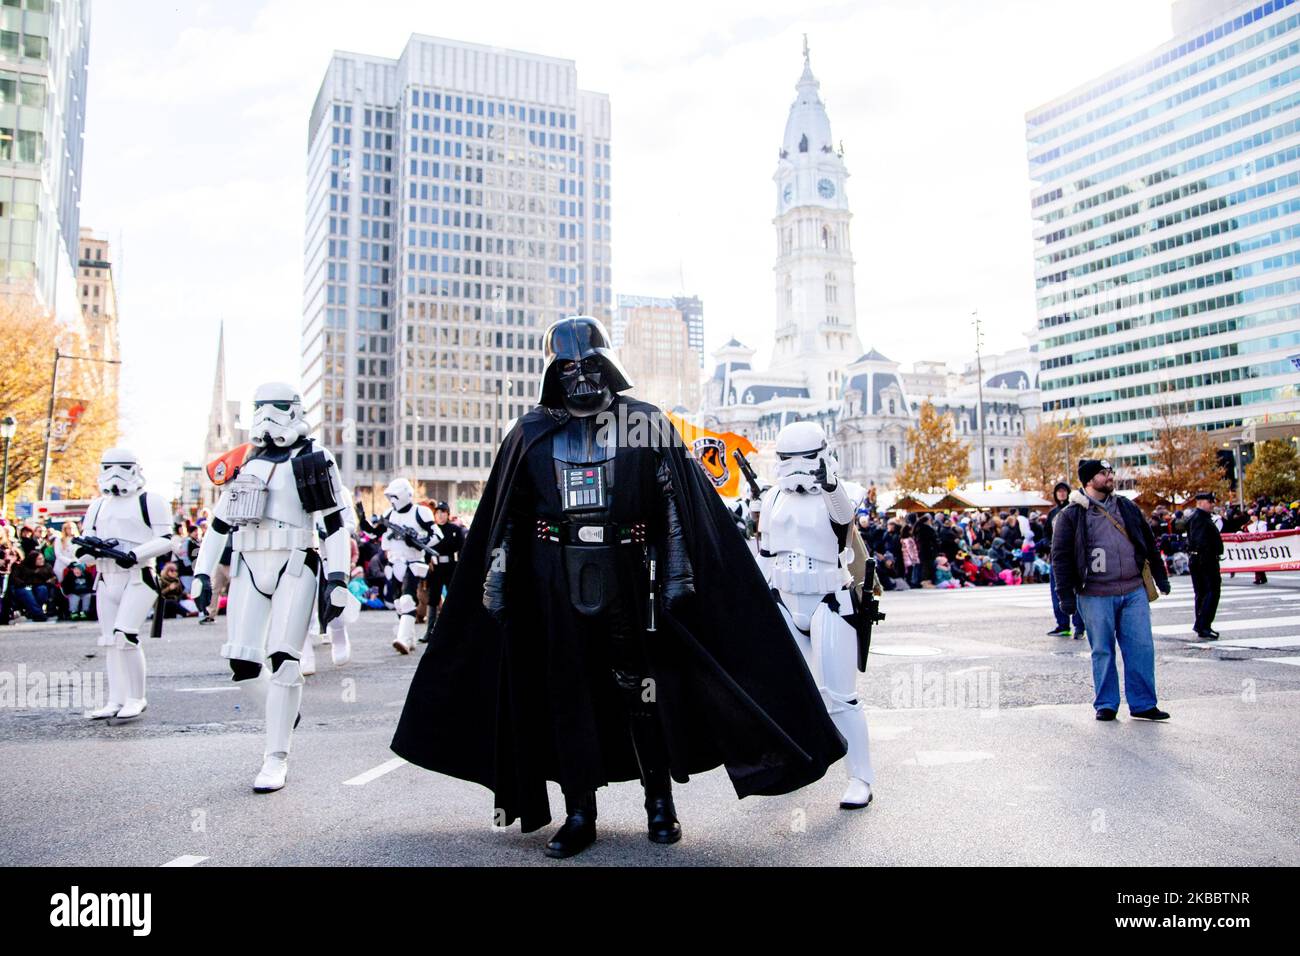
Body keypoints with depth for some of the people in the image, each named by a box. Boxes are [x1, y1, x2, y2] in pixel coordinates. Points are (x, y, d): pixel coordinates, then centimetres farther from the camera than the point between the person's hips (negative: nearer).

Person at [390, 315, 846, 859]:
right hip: (556, 582, 2)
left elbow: (679, 508, 1)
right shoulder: (532, 432, 8)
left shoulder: (645, 424, 3)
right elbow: (504, 519, 10)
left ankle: (659, 800, 23)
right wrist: (496, 581, 5)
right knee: (567, 695, 7)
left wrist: (677, 575, -5)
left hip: (627, 577, -2)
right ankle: (579, 815, 19)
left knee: (642, 688, 5)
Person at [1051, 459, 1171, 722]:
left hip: (1134, 591, 4)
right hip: (1095, 596, -4)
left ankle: (1143, 704, 13)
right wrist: (1066, 595, -7)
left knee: (1142, 647, 2)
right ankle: (1106, 704, 16)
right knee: (1102, 651, 4)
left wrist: (1160, 577, 19)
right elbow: (1061, 557, -3)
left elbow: (1149, 543, 21)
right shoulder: (1071, 515, -2)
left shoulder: (1127, 507, 13)